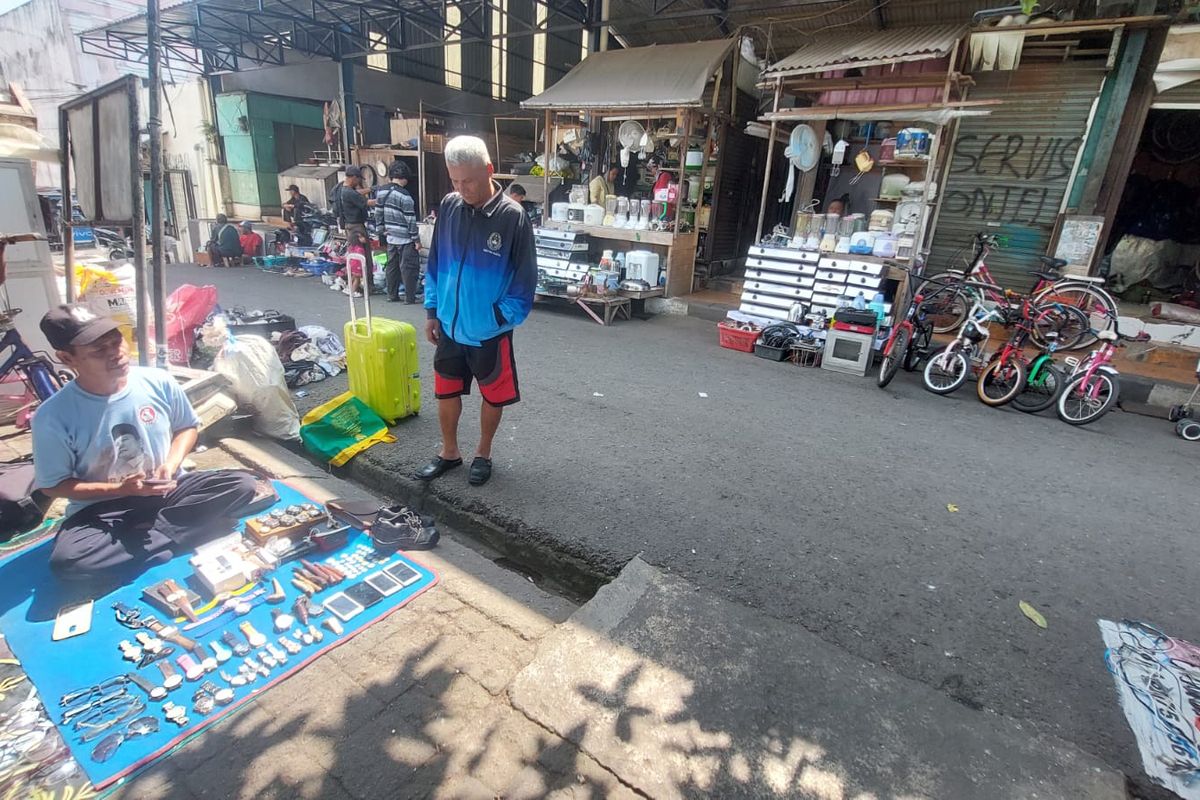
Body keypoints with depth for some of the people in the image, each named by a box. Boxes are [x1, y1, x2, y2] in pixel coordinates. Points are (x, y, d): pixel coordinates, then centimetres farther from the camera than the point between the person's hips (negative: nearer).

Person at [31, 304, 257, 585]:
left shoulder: (159, 382, -9)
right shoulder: (53, 416, -14)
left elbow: (187, 427, 8)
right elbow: (53, 485, -4)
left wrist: (170, 465, -10)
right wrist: (120, 489, -17)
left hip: (168, 492, 3)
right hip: (103, 509, -2)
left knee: (242, 484, -22)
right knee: (65, 561, -33)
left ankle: (144, 538, -18)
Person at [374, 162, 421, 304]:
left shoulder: (381, 192, 5)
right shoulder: (405, 196, -17)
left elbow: (378, 213, 12)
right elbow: (411, 221, -16)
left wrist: (381, 229, 23)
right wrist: (417, 240, -10)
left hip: (391, 237, 7)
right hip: (406, 239, -7)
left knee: (392, 266, 14)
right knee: (409, 267, 0)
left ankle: (392, 295, 20)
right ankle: (410, 297, 3)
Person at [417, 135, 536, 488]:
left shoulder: (512, 216, -15)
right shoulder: (448, 206, -1)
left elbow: (525, 278, -11)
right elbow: (435, 263, 8)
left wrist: (499, 318, -15)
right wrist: (431, 311, 8)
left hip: (490, 332, -4)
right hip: (449, 326, 4)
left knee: (492, 396, 13)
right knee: (446, 392, 16)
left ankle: (483, 454, 35)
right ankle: (449, 452, 37)